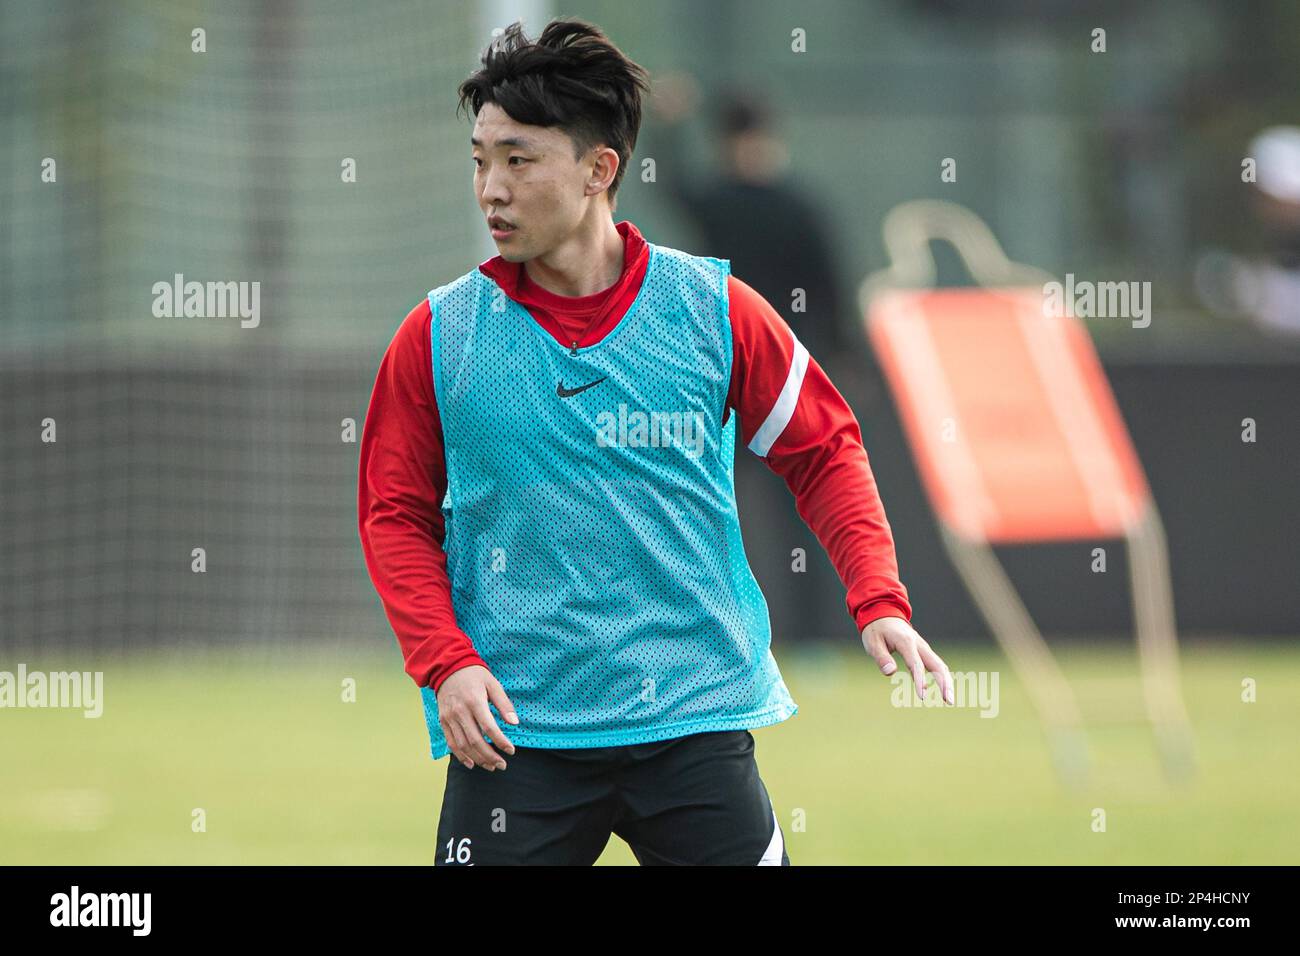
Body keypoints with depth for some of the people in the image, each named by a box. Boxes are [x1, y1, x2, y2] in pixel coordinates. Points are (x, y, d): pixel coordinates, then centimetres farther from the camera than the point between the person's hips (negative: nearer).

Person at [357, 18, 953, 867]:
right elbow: (394, 514, 7)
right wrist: (445, 662, -7)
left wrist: (880, 602, -2)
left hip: (695, 723, 0)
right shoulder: (439, 335, 1)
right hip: (516, 729, 0)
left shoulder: (713, 310, 1)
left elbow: (824, 449, 11)